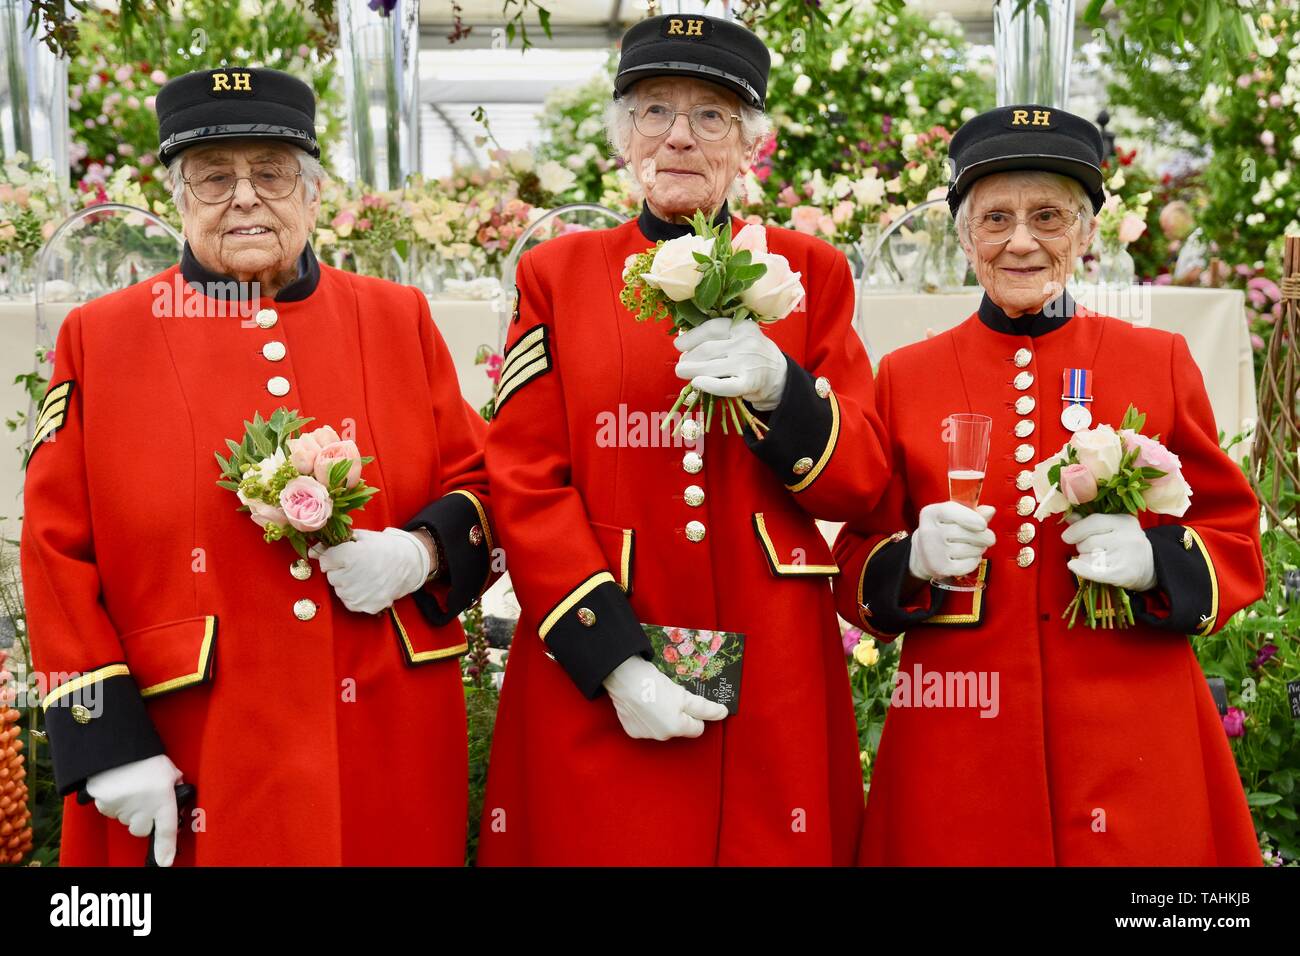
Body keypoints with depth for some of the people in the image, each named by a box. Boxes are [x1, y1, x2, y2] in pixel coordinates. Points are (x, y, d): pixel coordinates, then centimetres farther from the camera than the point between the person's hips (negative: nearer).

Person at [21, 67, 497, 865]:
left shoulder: (398, 318, 5)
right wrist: (107, 741, -8)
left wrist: (422, 554, -12)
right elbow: (58, 550, -2)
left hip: (387, 751, 2)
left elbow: (478, 480, 9)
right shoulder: (101, 337, 0)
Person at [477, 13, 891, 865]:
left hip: (771, 675, 1)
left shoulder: (810, 273, 6)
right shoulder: (557, 274, 4)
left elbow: (862, 483, 1)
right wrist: (614, 661, -13)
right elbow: (527, 488, -3)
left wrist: (779, 388, -19)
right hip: (590, 681, -1)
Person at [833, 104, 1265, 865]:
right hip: (958, 758, 0)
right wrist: (915, 559, -13)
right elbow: (857, 567, 8)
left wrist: (1156, 562, -14)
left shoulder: (1160, 362, 4)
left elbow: (1237, 547, 7)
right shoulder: (905, 377, 5)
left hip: (1132, 751, 0)